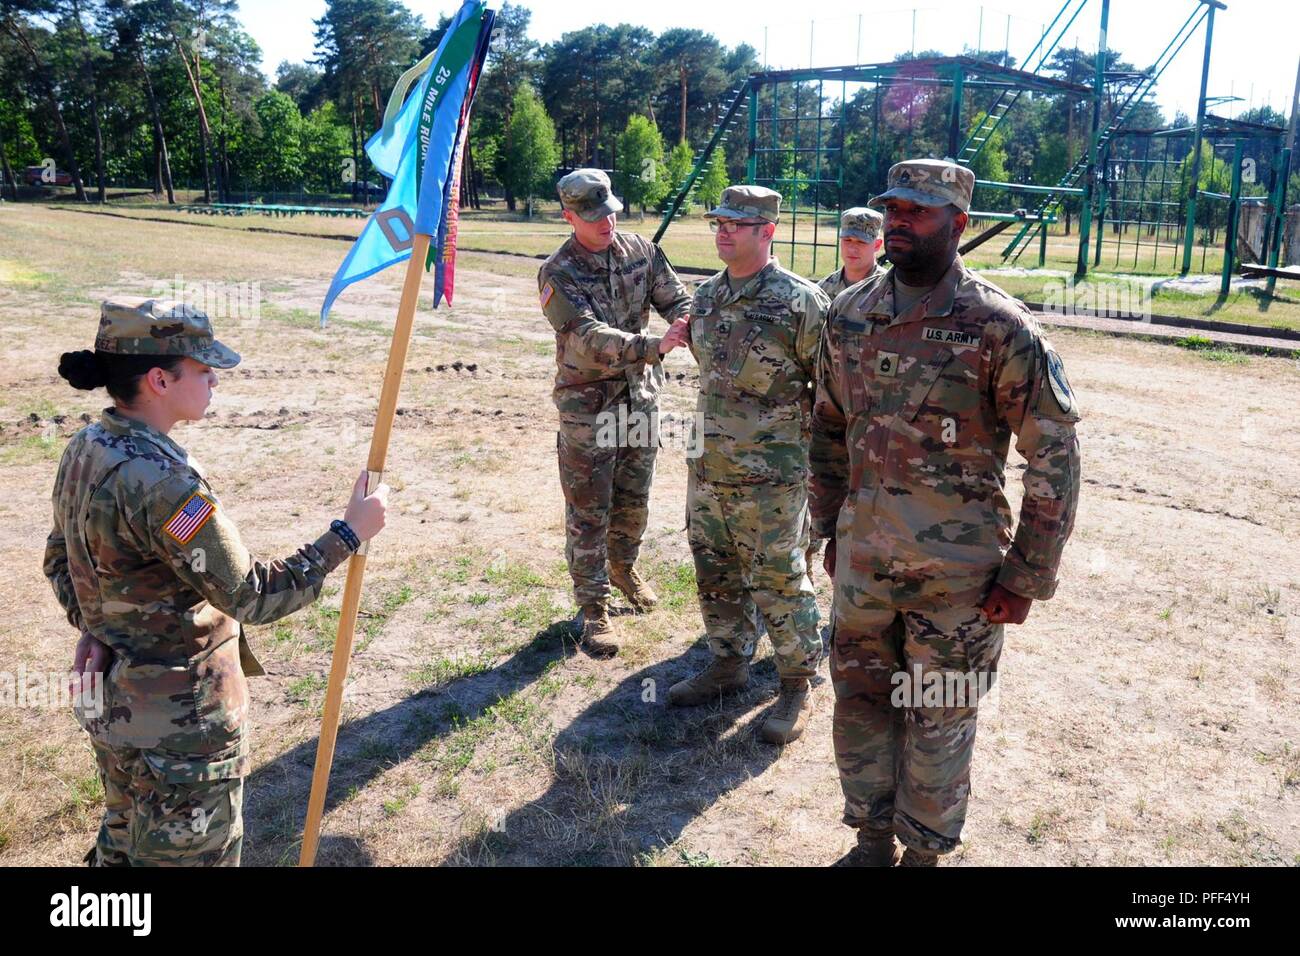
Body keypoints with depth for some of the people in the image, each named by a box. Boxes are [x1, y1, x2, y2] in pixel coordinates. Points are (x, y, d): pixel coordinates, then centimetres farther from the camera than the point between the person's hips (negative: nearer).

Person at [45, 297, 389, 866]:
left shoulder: (85, 450, -2)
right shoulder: (160, 481, -30)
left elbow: (60, 559, 13)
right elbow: (251, 596, -26)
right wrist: (348, 534, -20)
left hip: (112, 700, 9)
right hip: (180, 719, -8)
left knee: (122, 843, 29)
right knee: (187, 854, 12)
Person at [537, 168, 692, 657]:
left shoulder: (640, 250, 1)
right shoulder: (558, 273, -15)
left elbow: (676, 299, -1)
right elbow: (591, 338, -27)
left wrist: (692, 326, -25)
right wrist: (655, 345, -40)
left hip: (640, 397, 5)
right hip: (587, 408, -5)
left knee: (635, 501, 19)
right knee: (588, 513, 3)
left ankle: (623, 566, 45)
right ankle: (593, 607, 16)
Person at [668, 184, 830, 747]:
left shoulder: (800, 301, -13)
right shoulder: (705, 297, 8)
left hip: (772, 474, -7)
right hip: (709, 466, 7)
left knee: (779, 582, 2)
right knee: (716, 574, 17)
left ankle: (797, 687, 18)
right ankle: (729, 664, 35)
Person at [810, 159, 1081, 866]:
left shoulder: (999, 328, -13)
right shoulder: (849, 315, 3)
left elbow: (1054, 456, -10)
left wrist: (1027, 576, -10)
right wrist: (829, 528, 14)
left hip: (956, 571, -4)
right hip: (862, 562, 5)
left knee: (938, 718, 11)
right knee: (860, 702, 16)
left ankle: (925, 849, 34)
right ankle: (873, 838, 38)